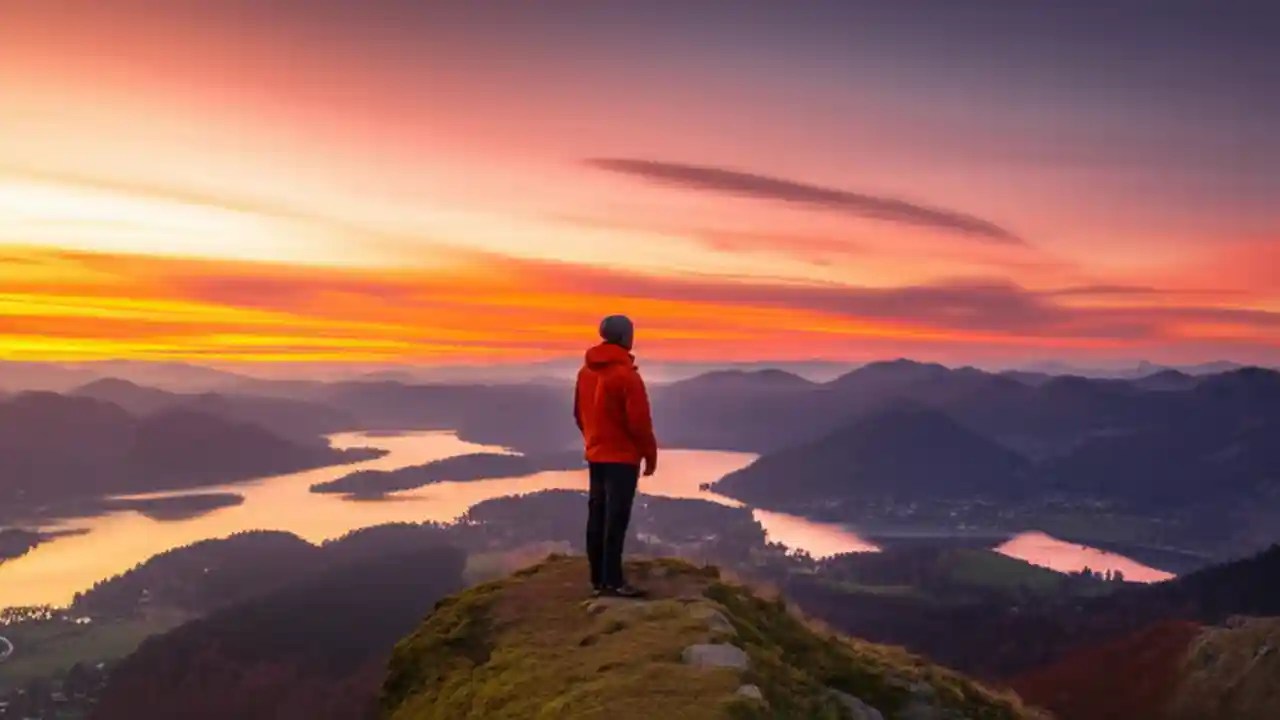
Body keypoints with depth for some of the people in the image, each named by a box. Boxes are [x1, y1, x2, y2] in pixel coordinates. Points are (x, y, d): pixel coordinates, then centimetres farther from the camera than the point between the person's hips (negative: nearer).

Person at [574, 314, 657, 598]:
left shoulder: (585, 371, 8)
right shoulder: (626, 374, -17)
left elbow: (579, 414, 15)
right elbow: (639, 421, -17)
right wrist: (650, 454, -7)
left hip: (596, 455, 8)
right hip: (622, 457, -8)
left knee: (597, 516, 10)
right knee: (616, 518, -6)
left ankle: (598, 579, 14)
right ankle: (613, 581, -6)